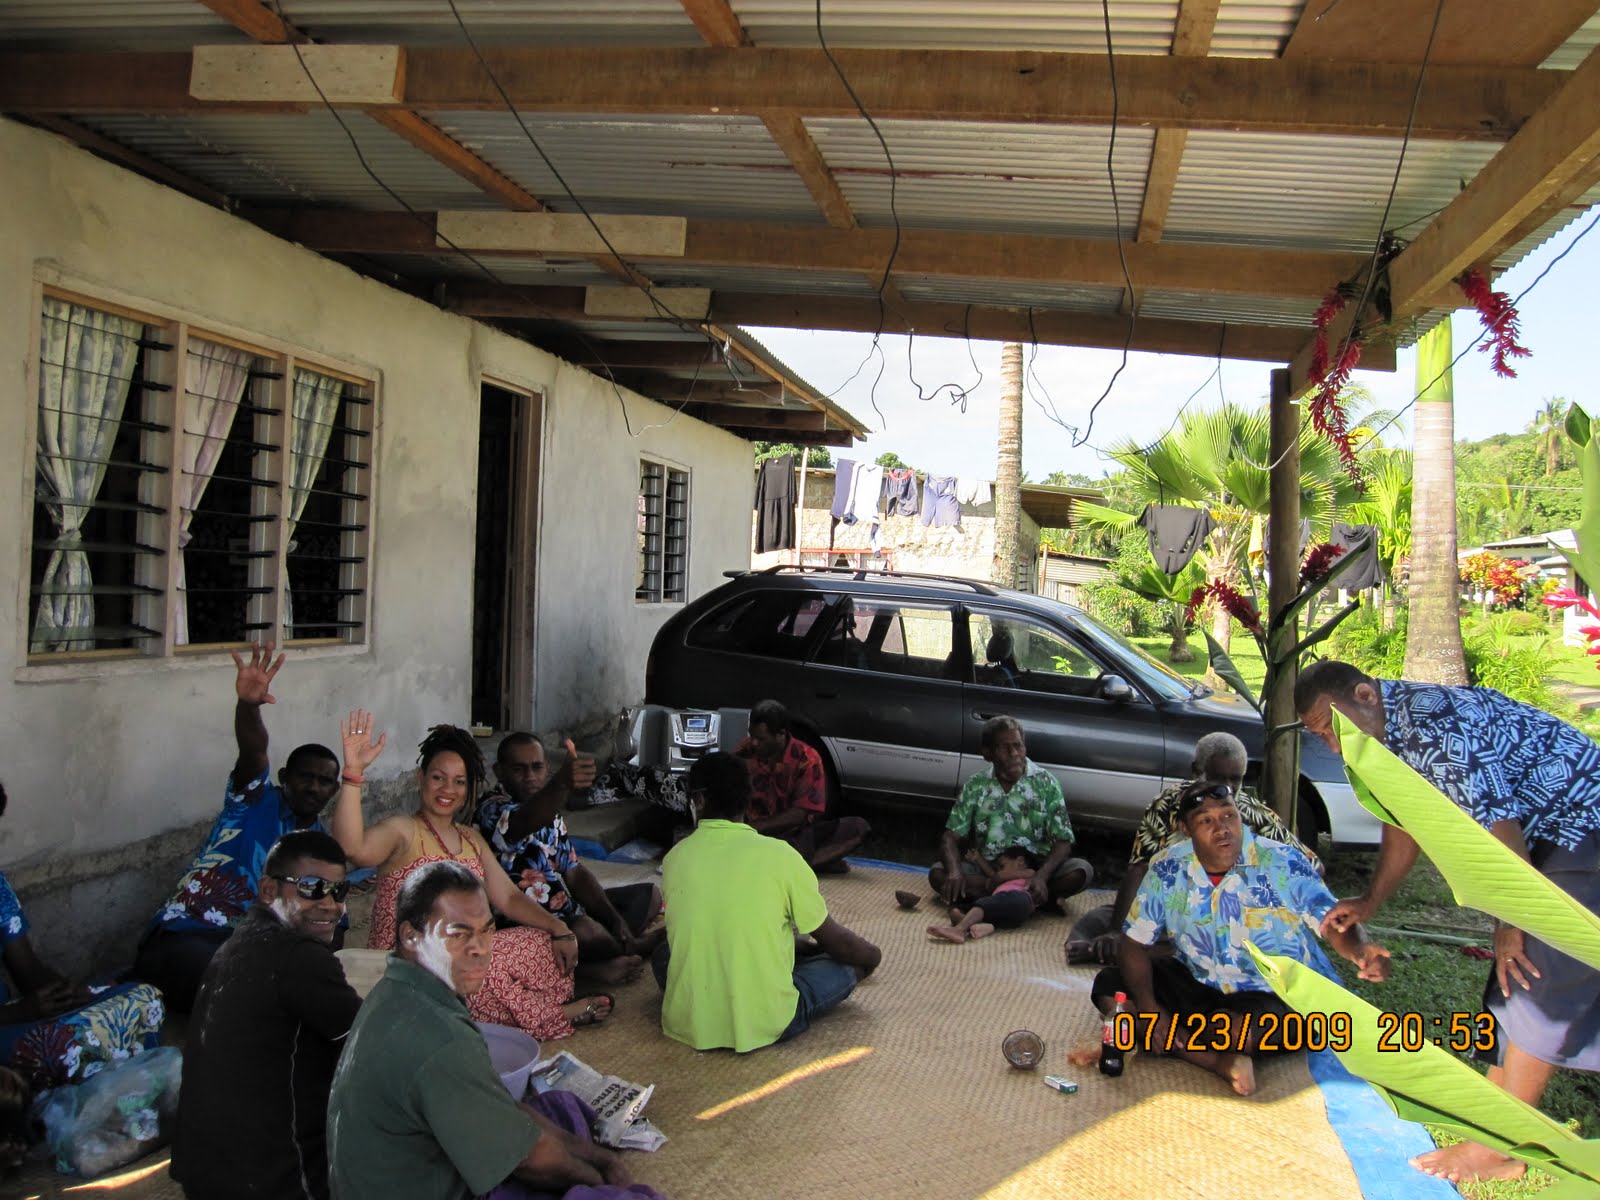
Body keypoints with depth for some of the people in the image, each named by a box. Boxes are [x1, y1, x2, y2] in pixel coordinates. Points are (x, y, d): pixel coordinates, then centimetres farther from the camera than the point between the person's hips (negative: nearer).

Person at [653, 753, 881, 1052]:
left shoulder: (675, 858, -2)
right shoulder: (779, 855, -11)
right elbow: (836, 941, 0)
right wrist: (873, 954, 23)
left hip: (686, 1024, 1)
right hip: (765, 1024, 0)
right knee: (853, 961, 19)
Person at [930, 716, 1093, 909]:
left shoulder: (1046, 783, -4)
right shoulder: (975, 787, 0)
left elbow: (1062, 842, -8)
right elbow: (951, 837, -3)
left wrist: (1041, 876, -28)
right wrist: (955, 871, -25)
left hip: (1035, 868, -1)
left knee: (1082, 870, -27)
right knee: (937, 874, -25)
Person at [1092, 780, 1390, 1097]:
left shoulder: (1283, 863, -15)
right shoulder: (1168, 869, -8)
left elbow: (1334, 923, -22)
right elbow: (1135, 942, -6)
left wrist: (1359, 949, -47)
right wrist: (1148, 1006, -22)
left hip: (1280, 996, -4)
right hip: (1199, 984, 4)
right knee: (1108, 986, -16)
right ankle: (1220, 1062, -26)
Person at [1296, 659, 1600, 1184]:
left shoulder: (1432, 723, -28)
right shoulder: (1392, 732, 4)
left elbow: (1498, 825, -27)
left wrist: (1510, 925, -16)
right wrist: (1371, 900, 18)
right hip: (1554, 838, 10)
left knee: (1540, 981, -10)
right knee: (1512, 982, 14)